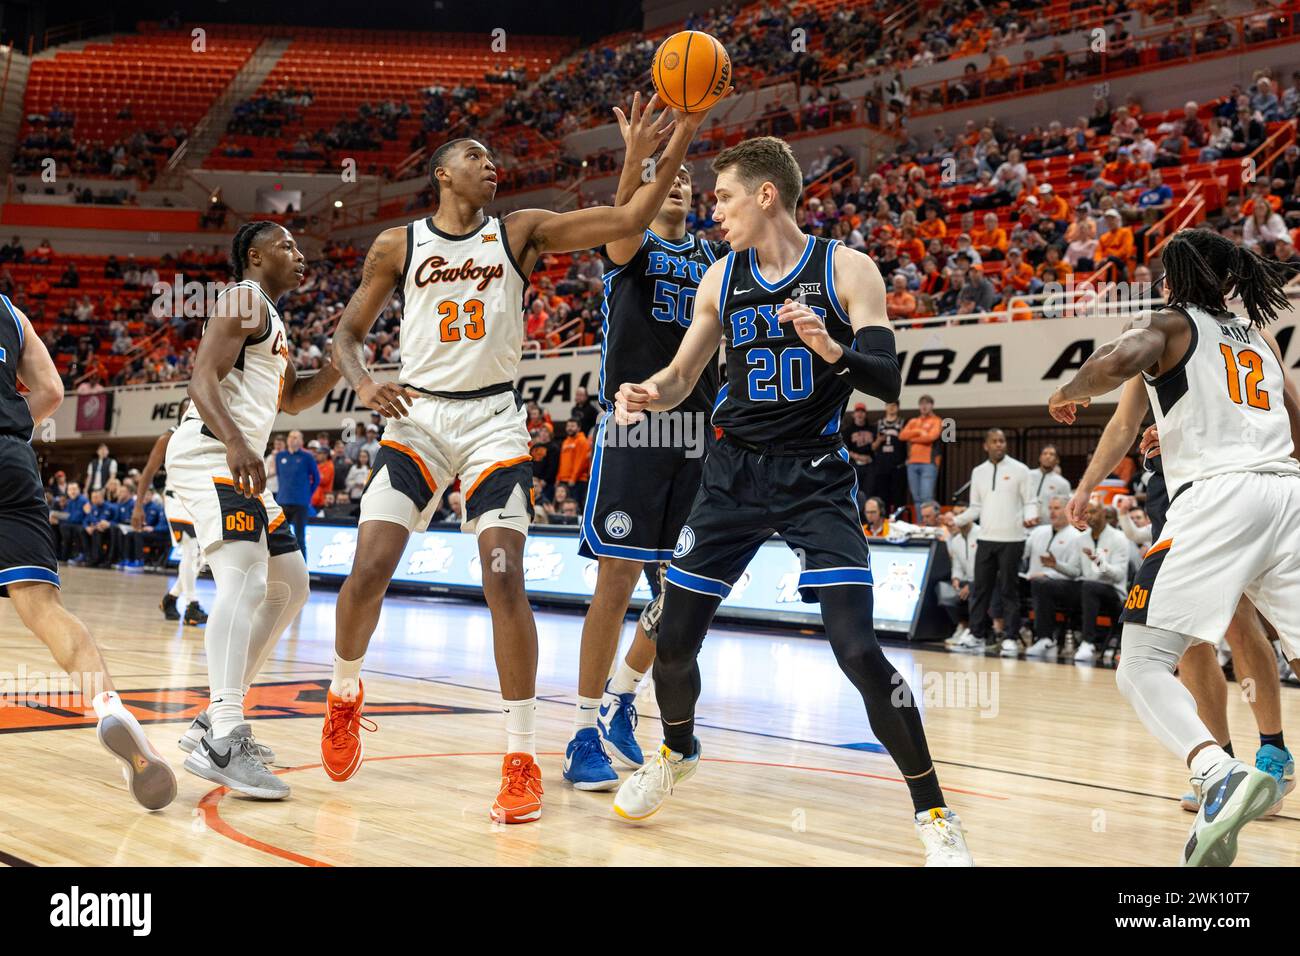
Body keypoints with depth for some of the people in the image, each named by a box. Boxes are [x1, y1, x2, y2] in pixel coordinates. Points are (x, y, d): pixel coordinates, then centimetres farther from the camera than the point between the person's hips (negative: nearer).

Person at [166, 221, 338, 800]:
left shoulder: (272, 320, 26)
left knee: (289, 587, 14)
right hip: (208, 455, -11)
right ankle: (222, 742, -37)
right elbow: (203, 377, -17)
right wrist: (236, 443, -34)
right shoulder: (244, 300, -4)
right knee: (245, 578, -27)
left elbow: (292, 399, 35)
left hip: (240, 465, 11)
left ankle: (214, 719, 15)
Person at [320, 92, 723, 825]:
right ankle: (346, 694, 23)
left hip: (494, 419, -1)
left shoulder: (522, 232, 3)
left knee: (505, 578, -13)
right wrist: (364, 385, -10)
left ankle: (523, 757, -5)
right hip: (418, 414, 1)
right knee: (369, 571, -9)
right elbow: (349, 331, 12)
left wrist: (673, 149, -19)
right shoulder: (397, 247, 5)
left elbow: (626, 223, -7)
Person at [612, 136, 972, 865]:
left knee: (859, 651, -16)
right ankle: (678, 752, 36)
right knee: (673, 639, 4)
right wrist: (648, 394, -10)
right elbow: (682, 377, 13)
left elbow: (891, 382, -15)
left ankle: (933, 812, -1)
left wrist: (835, 352, -35)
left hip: (816, 476, -4)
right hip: (737, 470, 4)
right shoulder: (722, 279, 4)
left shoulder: (846, 269, -8)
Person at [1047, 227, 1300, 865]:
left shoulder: (1166, 324, 11)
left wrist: (1069, 392, 8)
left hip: (1217, 494, -6)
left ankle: (1221, 775, -31)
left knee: (1141, 667, -6)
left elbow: (1118, 361, -11)